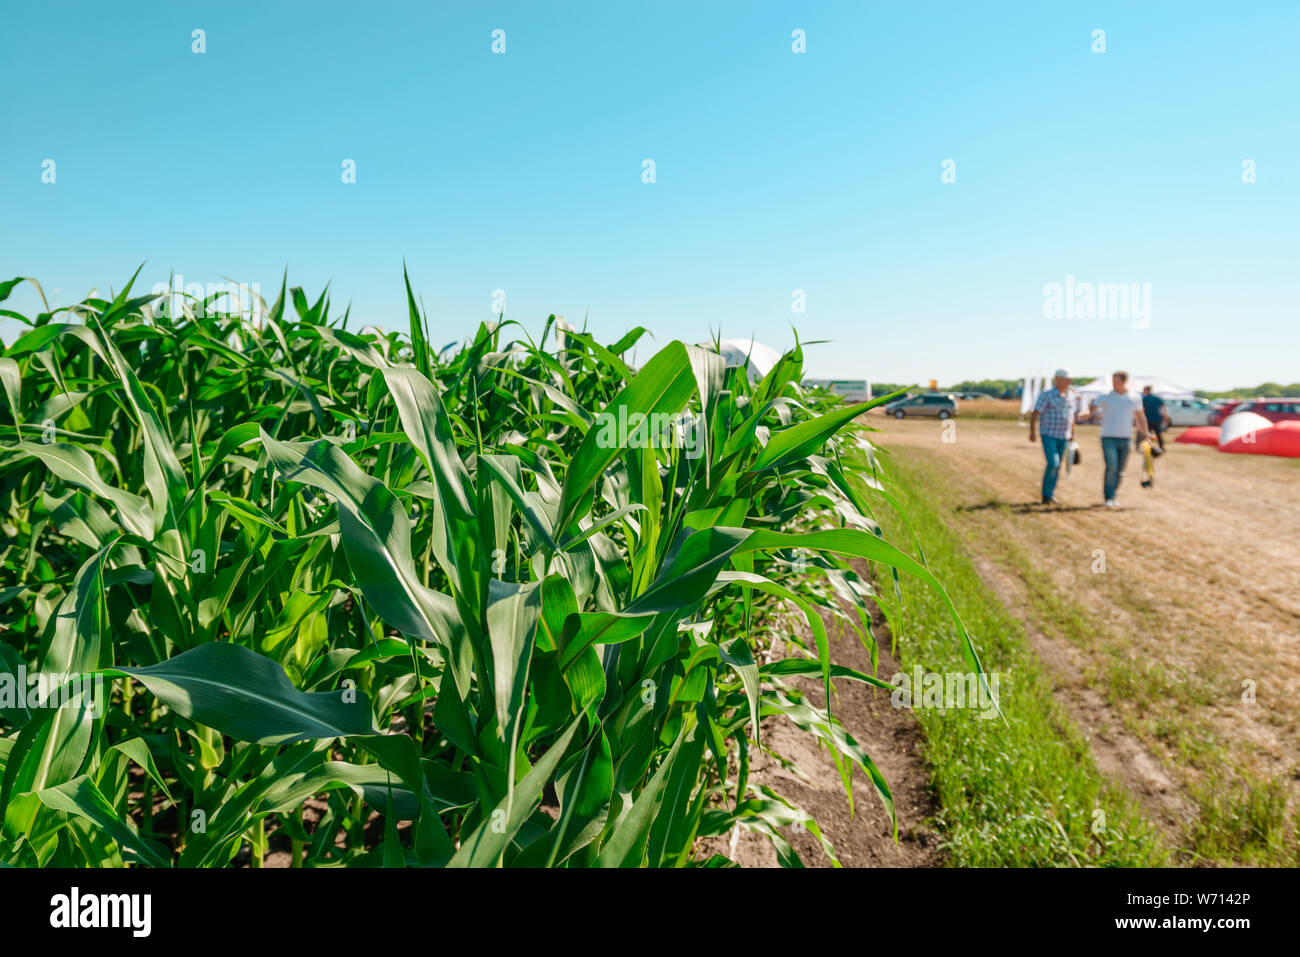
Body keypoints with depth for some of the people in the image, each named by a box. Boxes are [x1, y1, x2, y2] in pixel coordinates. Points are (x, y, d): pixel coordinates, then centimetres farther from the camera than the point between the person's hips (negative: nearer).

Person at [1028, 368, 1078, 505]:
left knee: (1057, 466, 8)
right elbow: (1035, 414, -13)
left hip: (1064, 437, 5)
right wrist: (1032, 432, -22)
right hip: (1048, 436, -5)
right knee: (1052, 463, -17)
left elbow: (1071, 415, 20)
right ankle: (1046, 495, -3)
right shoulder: (1047, 395, -10)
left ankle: (1051, 495, 19)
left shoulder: (1071, 396, 7)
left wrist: (1072, 433, 21)